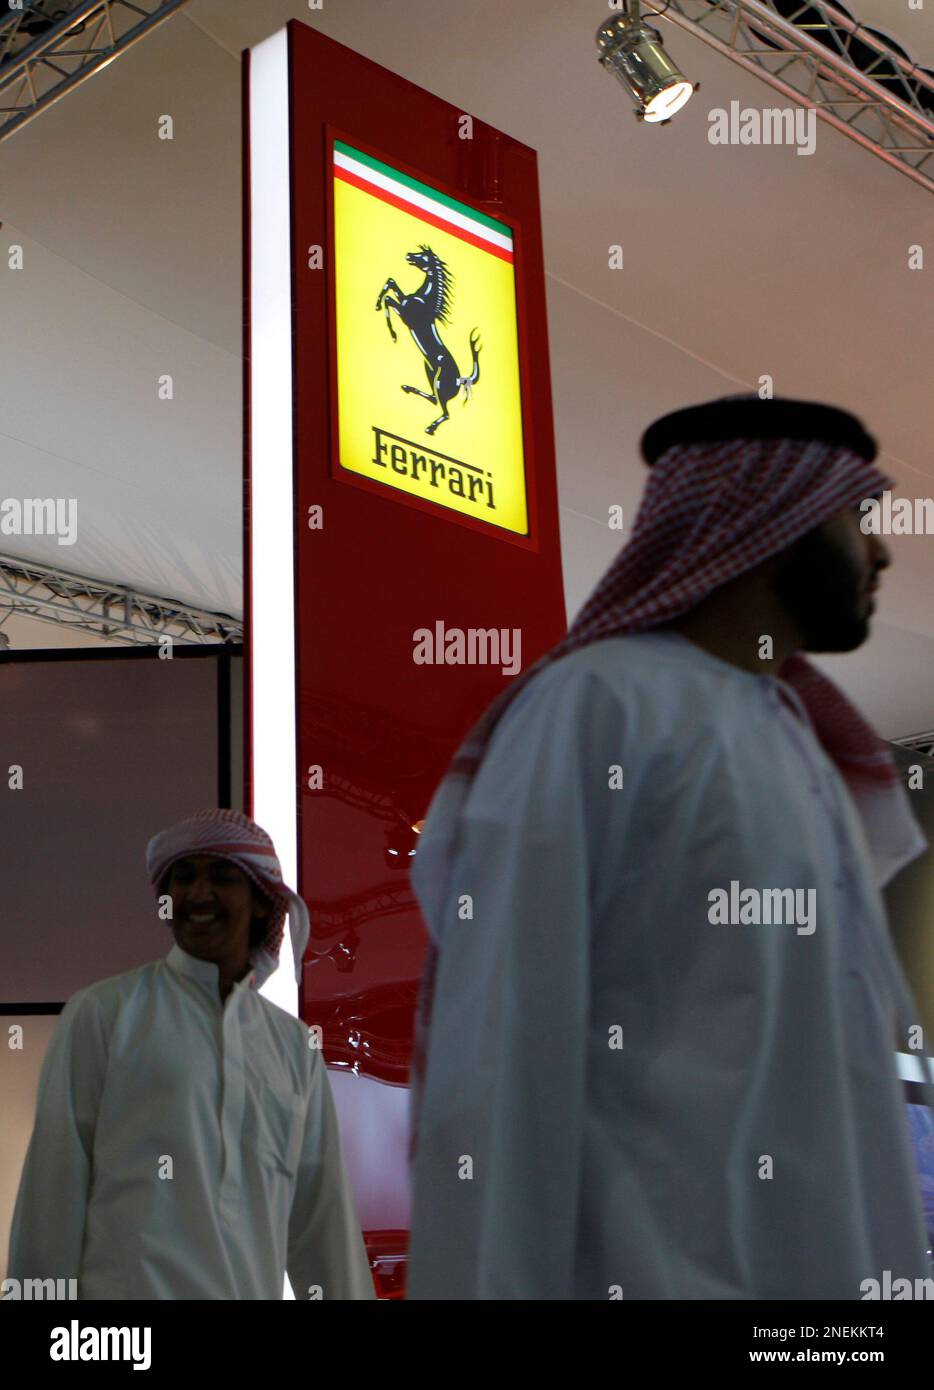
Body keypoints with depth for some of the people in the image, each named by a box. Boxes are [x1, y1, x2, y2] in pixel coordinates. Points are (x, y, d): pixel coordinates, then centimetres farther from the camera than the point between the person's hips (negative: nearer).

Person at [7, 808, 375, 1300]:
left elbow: (323, 1214, 14)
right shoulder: (103, 1014, 2)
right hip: (127, 1285, -3)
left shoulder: (295, 1046, 13)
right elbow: (54, 1190, 0)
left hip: (255, 1288, 3)